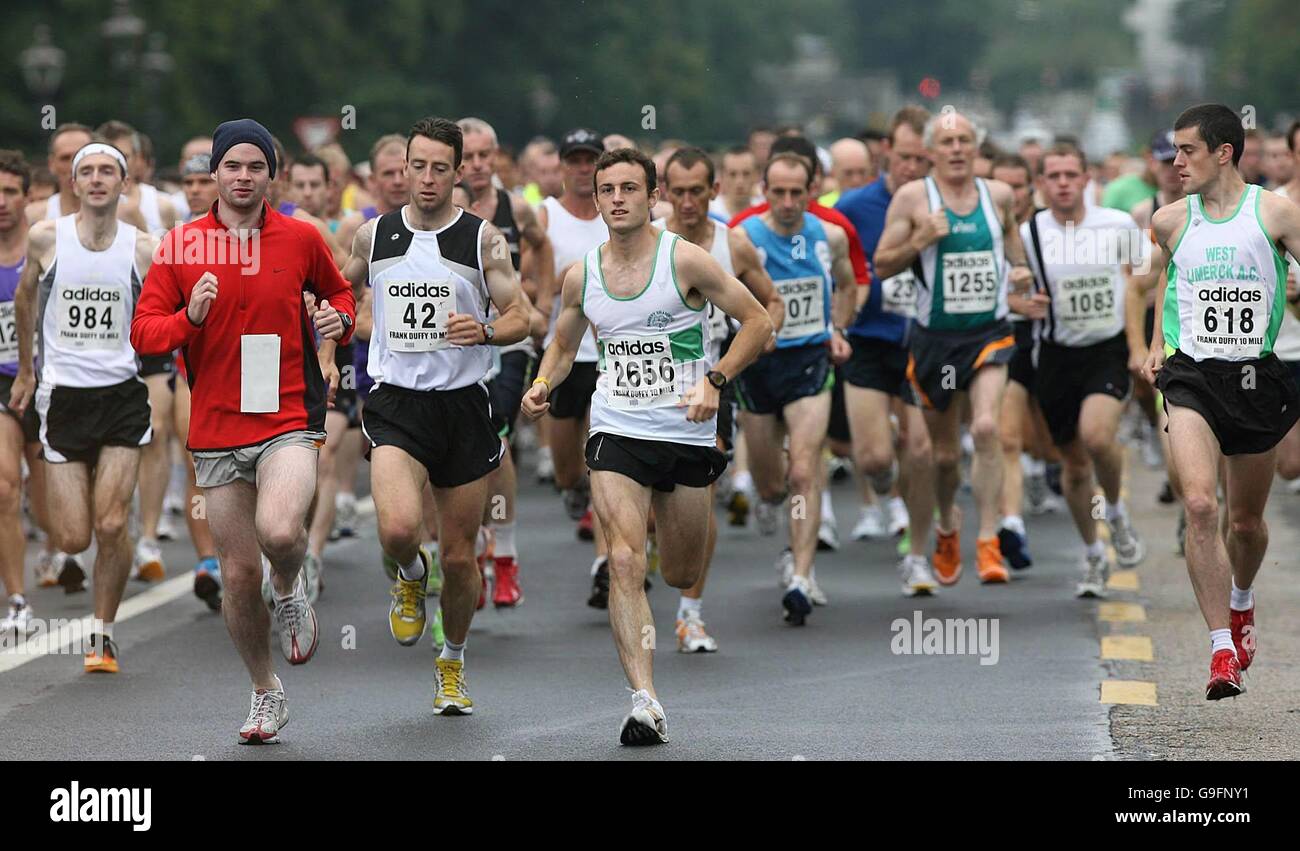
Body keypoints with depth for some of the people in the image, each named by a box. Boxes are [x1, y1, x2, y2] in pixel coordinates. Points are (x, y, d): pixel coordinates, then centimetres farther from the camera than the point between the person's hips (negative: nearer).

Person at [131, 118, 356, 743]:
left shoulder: (301, 239, 3)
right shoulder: (182, 245, 3)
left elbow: (339, 294, 20)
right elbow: (143, 331, 2)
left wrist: (339, 319, -3)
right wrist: (190, 318, -18)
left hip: (288, 417, -2)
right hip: (216, 428, 2)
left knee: (279, 532, -30)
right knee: (238, 573, 5)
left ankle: (290, 590, 6)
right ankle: (266, 693, 25)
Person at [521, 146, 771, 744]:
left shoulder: (685, 261, -8)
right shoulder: (581, 276, 3)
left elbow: (757, 321, -3)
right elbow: (563, 346, 20)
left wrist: (714, 382, -16)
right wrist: (542, 386, -1)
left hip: (687, 434, -1)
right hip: (615, 431, 1)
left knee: (681, 576, 13)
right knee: (625, 562, -18)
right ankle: (645, 703, -21)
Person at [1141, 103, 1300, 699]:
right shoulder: (1169, 221, 5)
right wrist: (1157, 346, 19)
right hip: (1190, 376, 0)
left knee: (1247, 521, 13)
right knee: (1199, 505, -20)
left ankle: (1240, 603, 47)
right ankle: (1222, 650, -18)